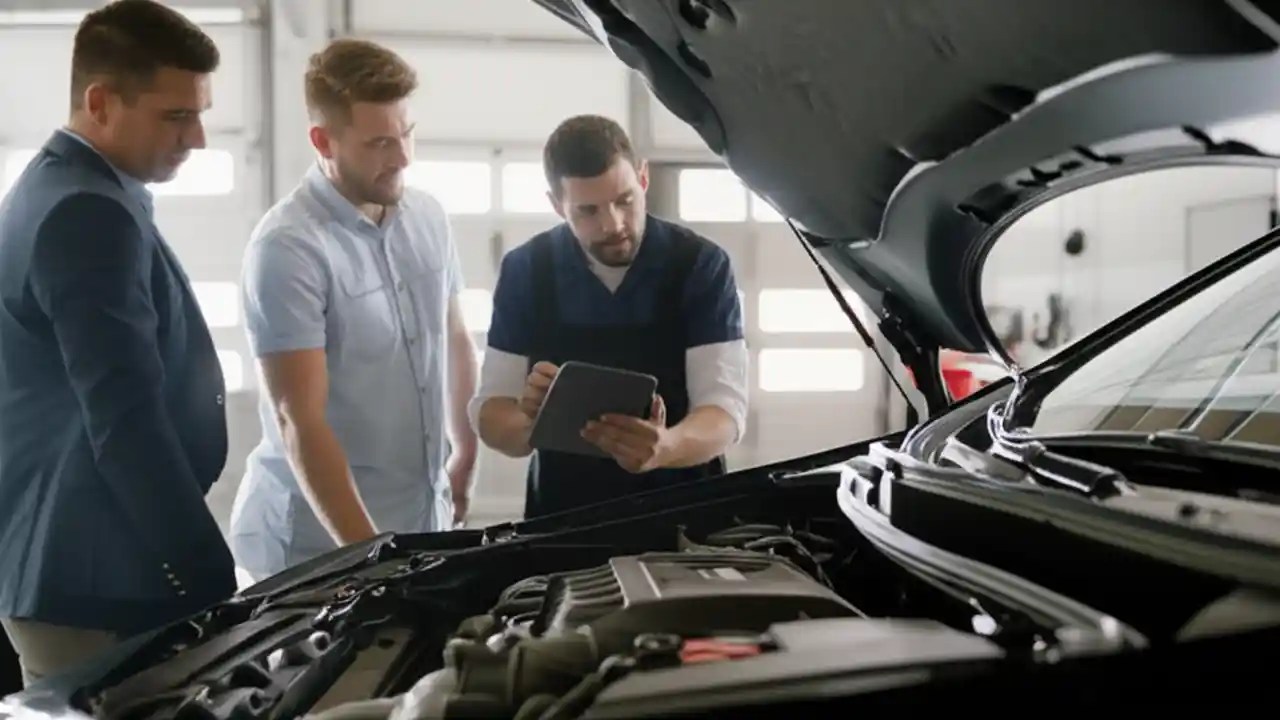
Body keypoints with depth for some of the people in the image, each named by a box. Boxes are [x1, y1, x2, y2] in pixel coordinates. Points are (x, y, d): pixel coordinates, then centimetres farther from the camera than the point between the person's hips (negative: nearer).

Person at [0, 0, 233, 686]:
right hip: (95, 586, -10)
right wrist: (210, 579, -20)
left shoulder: (59, 190, 14)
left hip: (74, 572, 10)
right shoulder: (89, 215, -19)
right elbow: (126, 423, -23)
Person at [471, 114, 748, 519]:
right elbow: (491, 413, -1)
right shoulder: (526, 271, -2)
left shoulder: (701, 266, -7)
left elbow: (725, 408, -12)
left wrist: (664, 447, -33)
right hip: (562, 518, 1)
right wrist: (529, 421, -24)